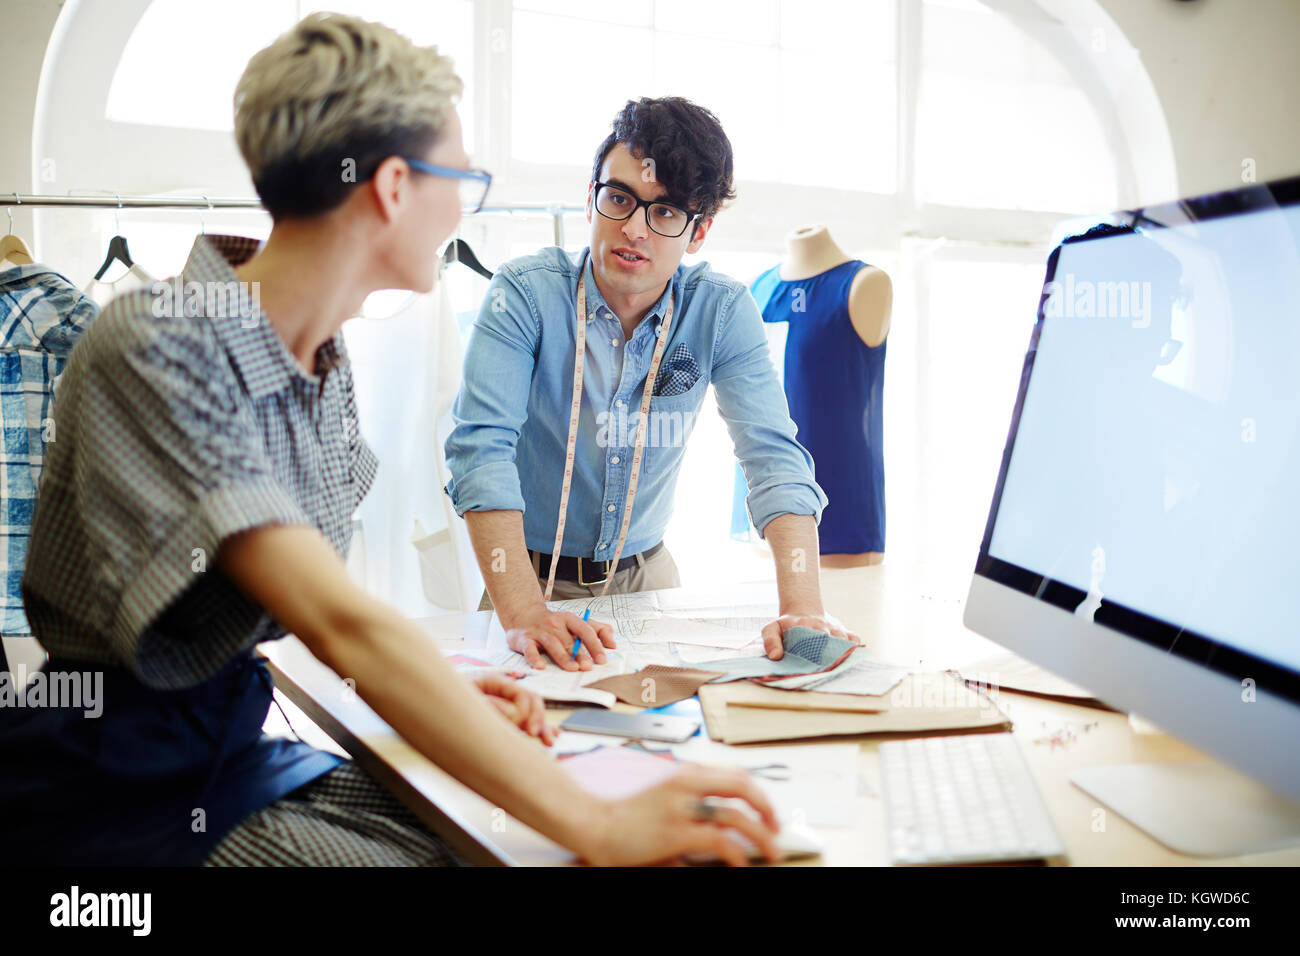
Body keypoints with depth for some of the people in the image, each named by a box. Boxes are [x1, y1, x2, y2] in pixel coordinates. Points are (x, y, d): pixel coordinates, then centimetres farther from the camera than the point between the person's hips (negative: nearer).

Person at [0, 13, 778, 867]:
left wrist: (443, 693, -6)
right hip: (115, 792, -7)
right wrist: (596, 828, -36)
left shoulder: (326, 363, 3)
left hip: (236, 747, 7)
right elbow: (343, 626, -34)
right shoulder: (154, 350, -24)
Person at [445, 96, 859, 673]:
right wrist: (523, 613, -37)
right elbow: (482, 448, -24)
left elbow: (774, 457, -14)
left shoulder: (722, 312, -8)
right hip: (535, 576, -2)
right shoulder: (526, 294, -15)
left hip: (647, 576, 3)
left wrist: (802, 608, -30)